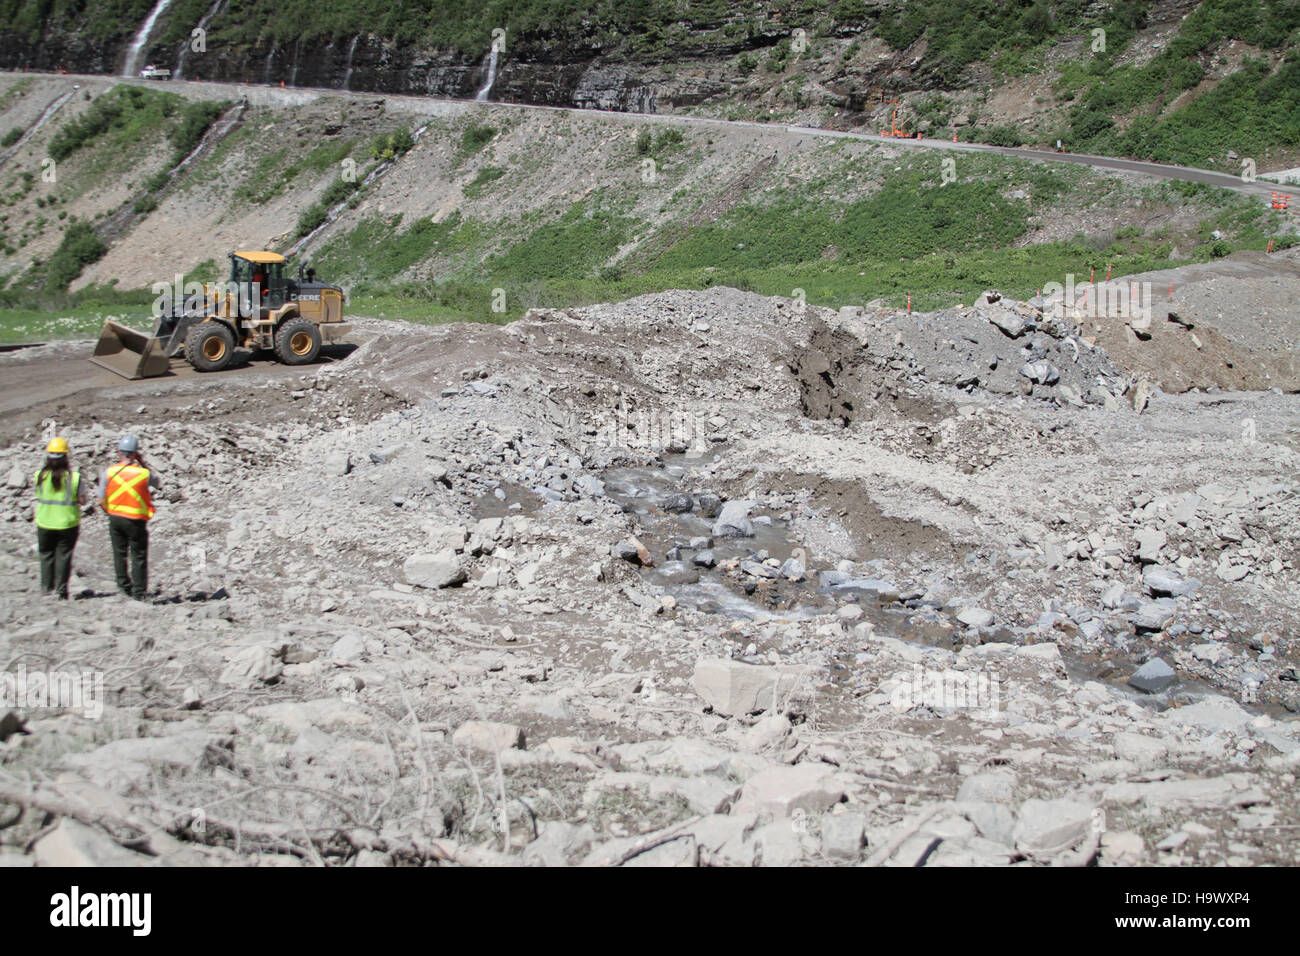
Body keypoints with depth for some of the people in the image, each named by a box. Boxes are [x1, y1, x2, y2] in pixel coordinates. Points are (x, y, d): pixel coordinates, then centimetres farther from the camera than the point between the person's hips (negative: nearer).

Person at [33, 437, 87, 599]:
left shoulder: (40, 476, -9)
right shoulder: (74, 477, -14)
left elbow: (38, 494, 6)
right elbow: (82, 500, -8)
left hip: (44, 524, 2)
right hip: (68, 524, -1)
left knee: (46, 554, 18)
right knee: (64, 555, 9)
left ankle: (46, 586, 19)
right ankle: (61, 589, 8)